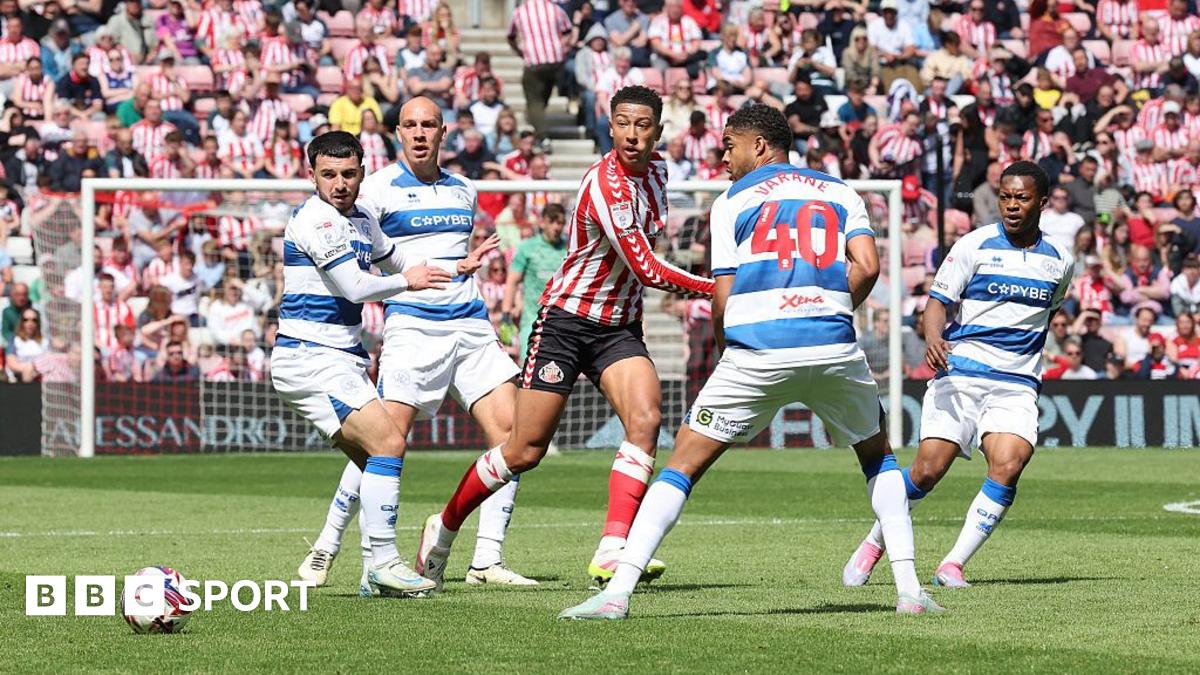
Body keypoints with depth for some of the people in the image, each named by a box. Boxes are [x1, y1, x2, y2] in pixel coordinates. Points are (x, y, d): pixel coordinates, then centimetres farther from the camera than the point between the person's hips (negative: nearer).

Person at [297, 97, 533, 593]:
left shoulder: (464, 191, 17)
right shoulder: (379, 188, -1)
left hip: (471, 324, 6)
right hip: (412, 325, -6)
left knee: (510, 431, -6)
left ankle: (487, 560, -1)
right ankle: (325, 549, -1)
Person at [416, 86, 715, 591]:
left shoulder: (655, 171, 4)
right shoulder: (605, 184, -23)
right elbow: (646, 270, -26)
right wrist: (716, 290, -22)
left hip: (619, 328, 6)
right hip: (567, 318, -6)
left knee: (645, 417, -21)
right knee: (525, 451, -2)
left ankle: (611, 553, -26)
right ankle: (444, 527, 22)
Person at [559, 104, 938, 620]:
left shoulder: (732, 201, 11)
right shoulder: (840, 193, 18)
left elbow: (723, 301, 4)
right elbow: (867, 267, 2)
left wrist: (724, 346, 20)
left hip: (757, 351, -2)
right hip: (834, 346, 2)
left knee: (684, 463, 5)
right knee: (877, 454, 25)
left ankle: (617, 591, -6)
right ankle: (909, 587, 13)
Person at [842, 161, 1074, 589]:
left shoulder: (1059, 260, 9)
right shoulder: (975, 246, -2)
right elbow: (937, 301, -7)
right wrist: (934, 338, -27)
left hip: (1017, 385, 2)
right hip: (960, 373, -2)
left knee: (1008, 466, -21)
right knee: (928, 470, -9)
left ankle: (953, 565, -13)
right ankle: (873, 546, 16)